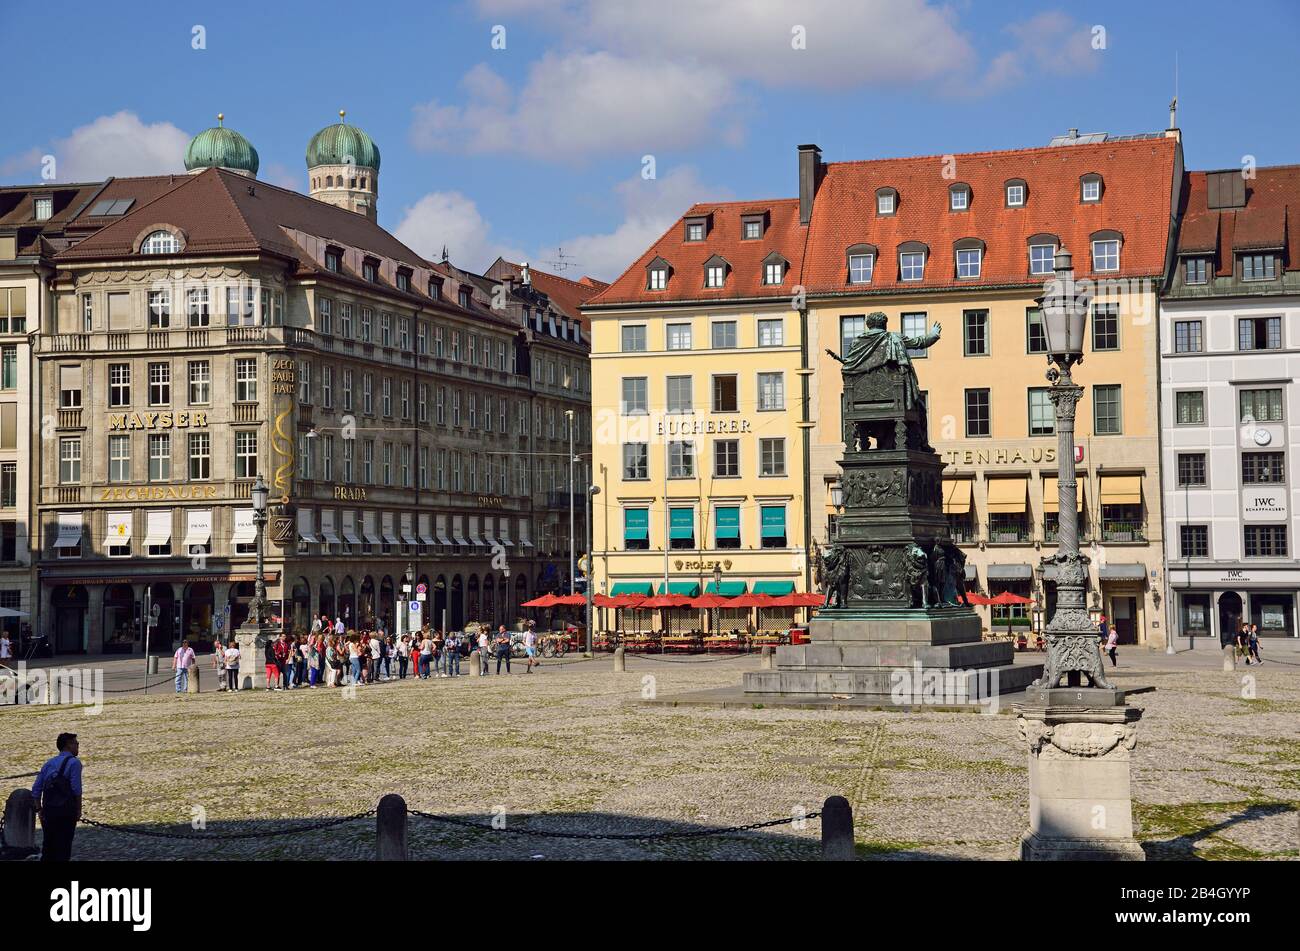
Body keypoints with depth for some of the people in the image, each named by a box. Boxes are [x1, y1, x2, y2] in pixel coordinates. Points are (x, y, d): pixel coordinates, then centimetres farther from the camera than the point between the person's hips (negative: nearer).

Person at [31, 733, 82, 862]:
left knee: (48, 845, 12)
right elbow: (76, 788, -13)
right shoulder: (74, 762, -4)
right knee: (64, 845, -1)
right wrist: (79, 809, -5)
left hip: (48, 810, 6)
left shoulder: (49, 763, 15)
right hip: (66, 810, -6)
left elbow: (36, 789, 11)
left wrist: (39, 810, 13)